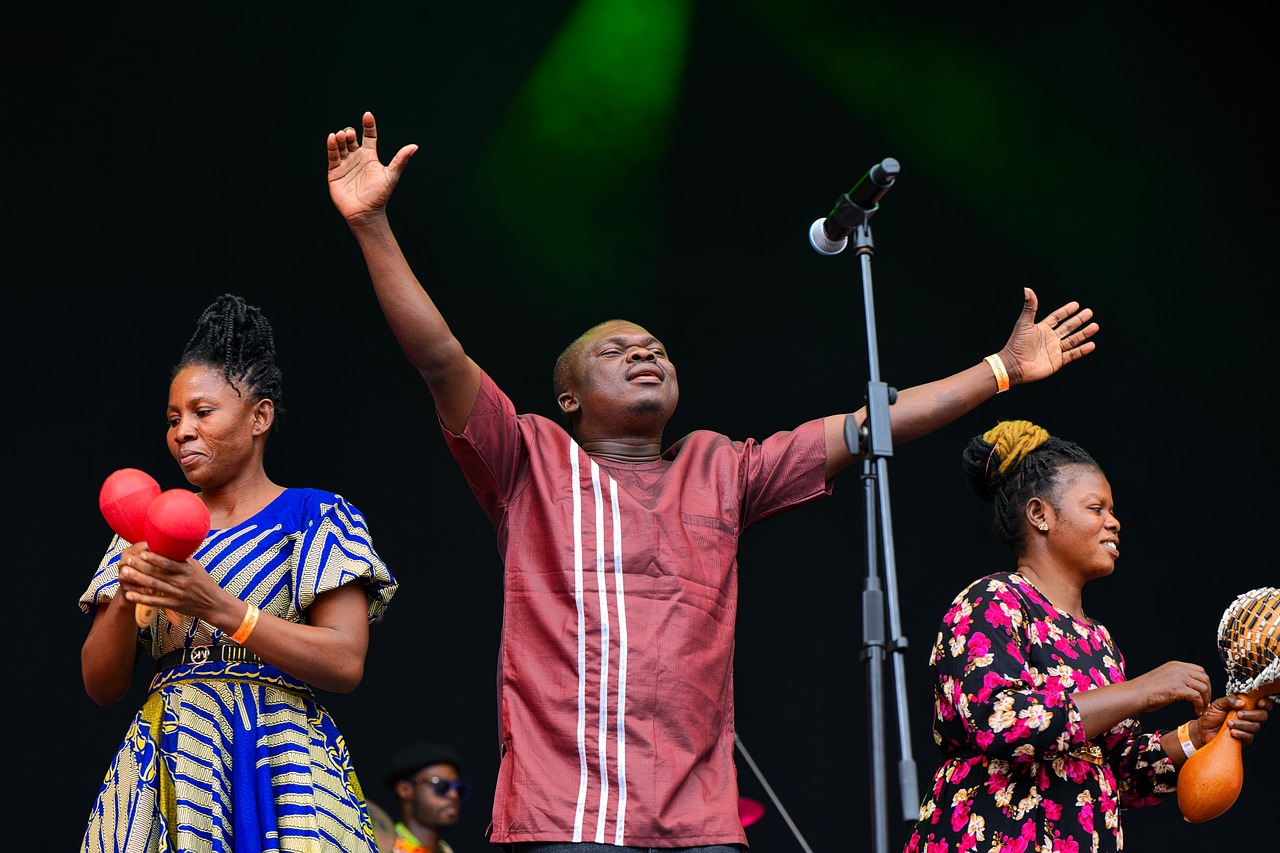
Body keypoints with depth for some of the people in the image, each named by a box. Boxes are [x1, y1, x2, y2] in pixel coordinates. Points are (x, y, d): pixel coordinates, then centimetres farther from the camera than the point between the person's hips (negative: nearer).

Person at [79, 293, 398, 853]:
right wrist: (127, 598, -9)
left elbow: (346, 663, -10)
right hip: (165, 760, 3)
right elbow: (101, 686, 11)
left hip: (277, 762, -3)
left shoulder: (314, 516, 3)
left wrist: (218, 607, -18)